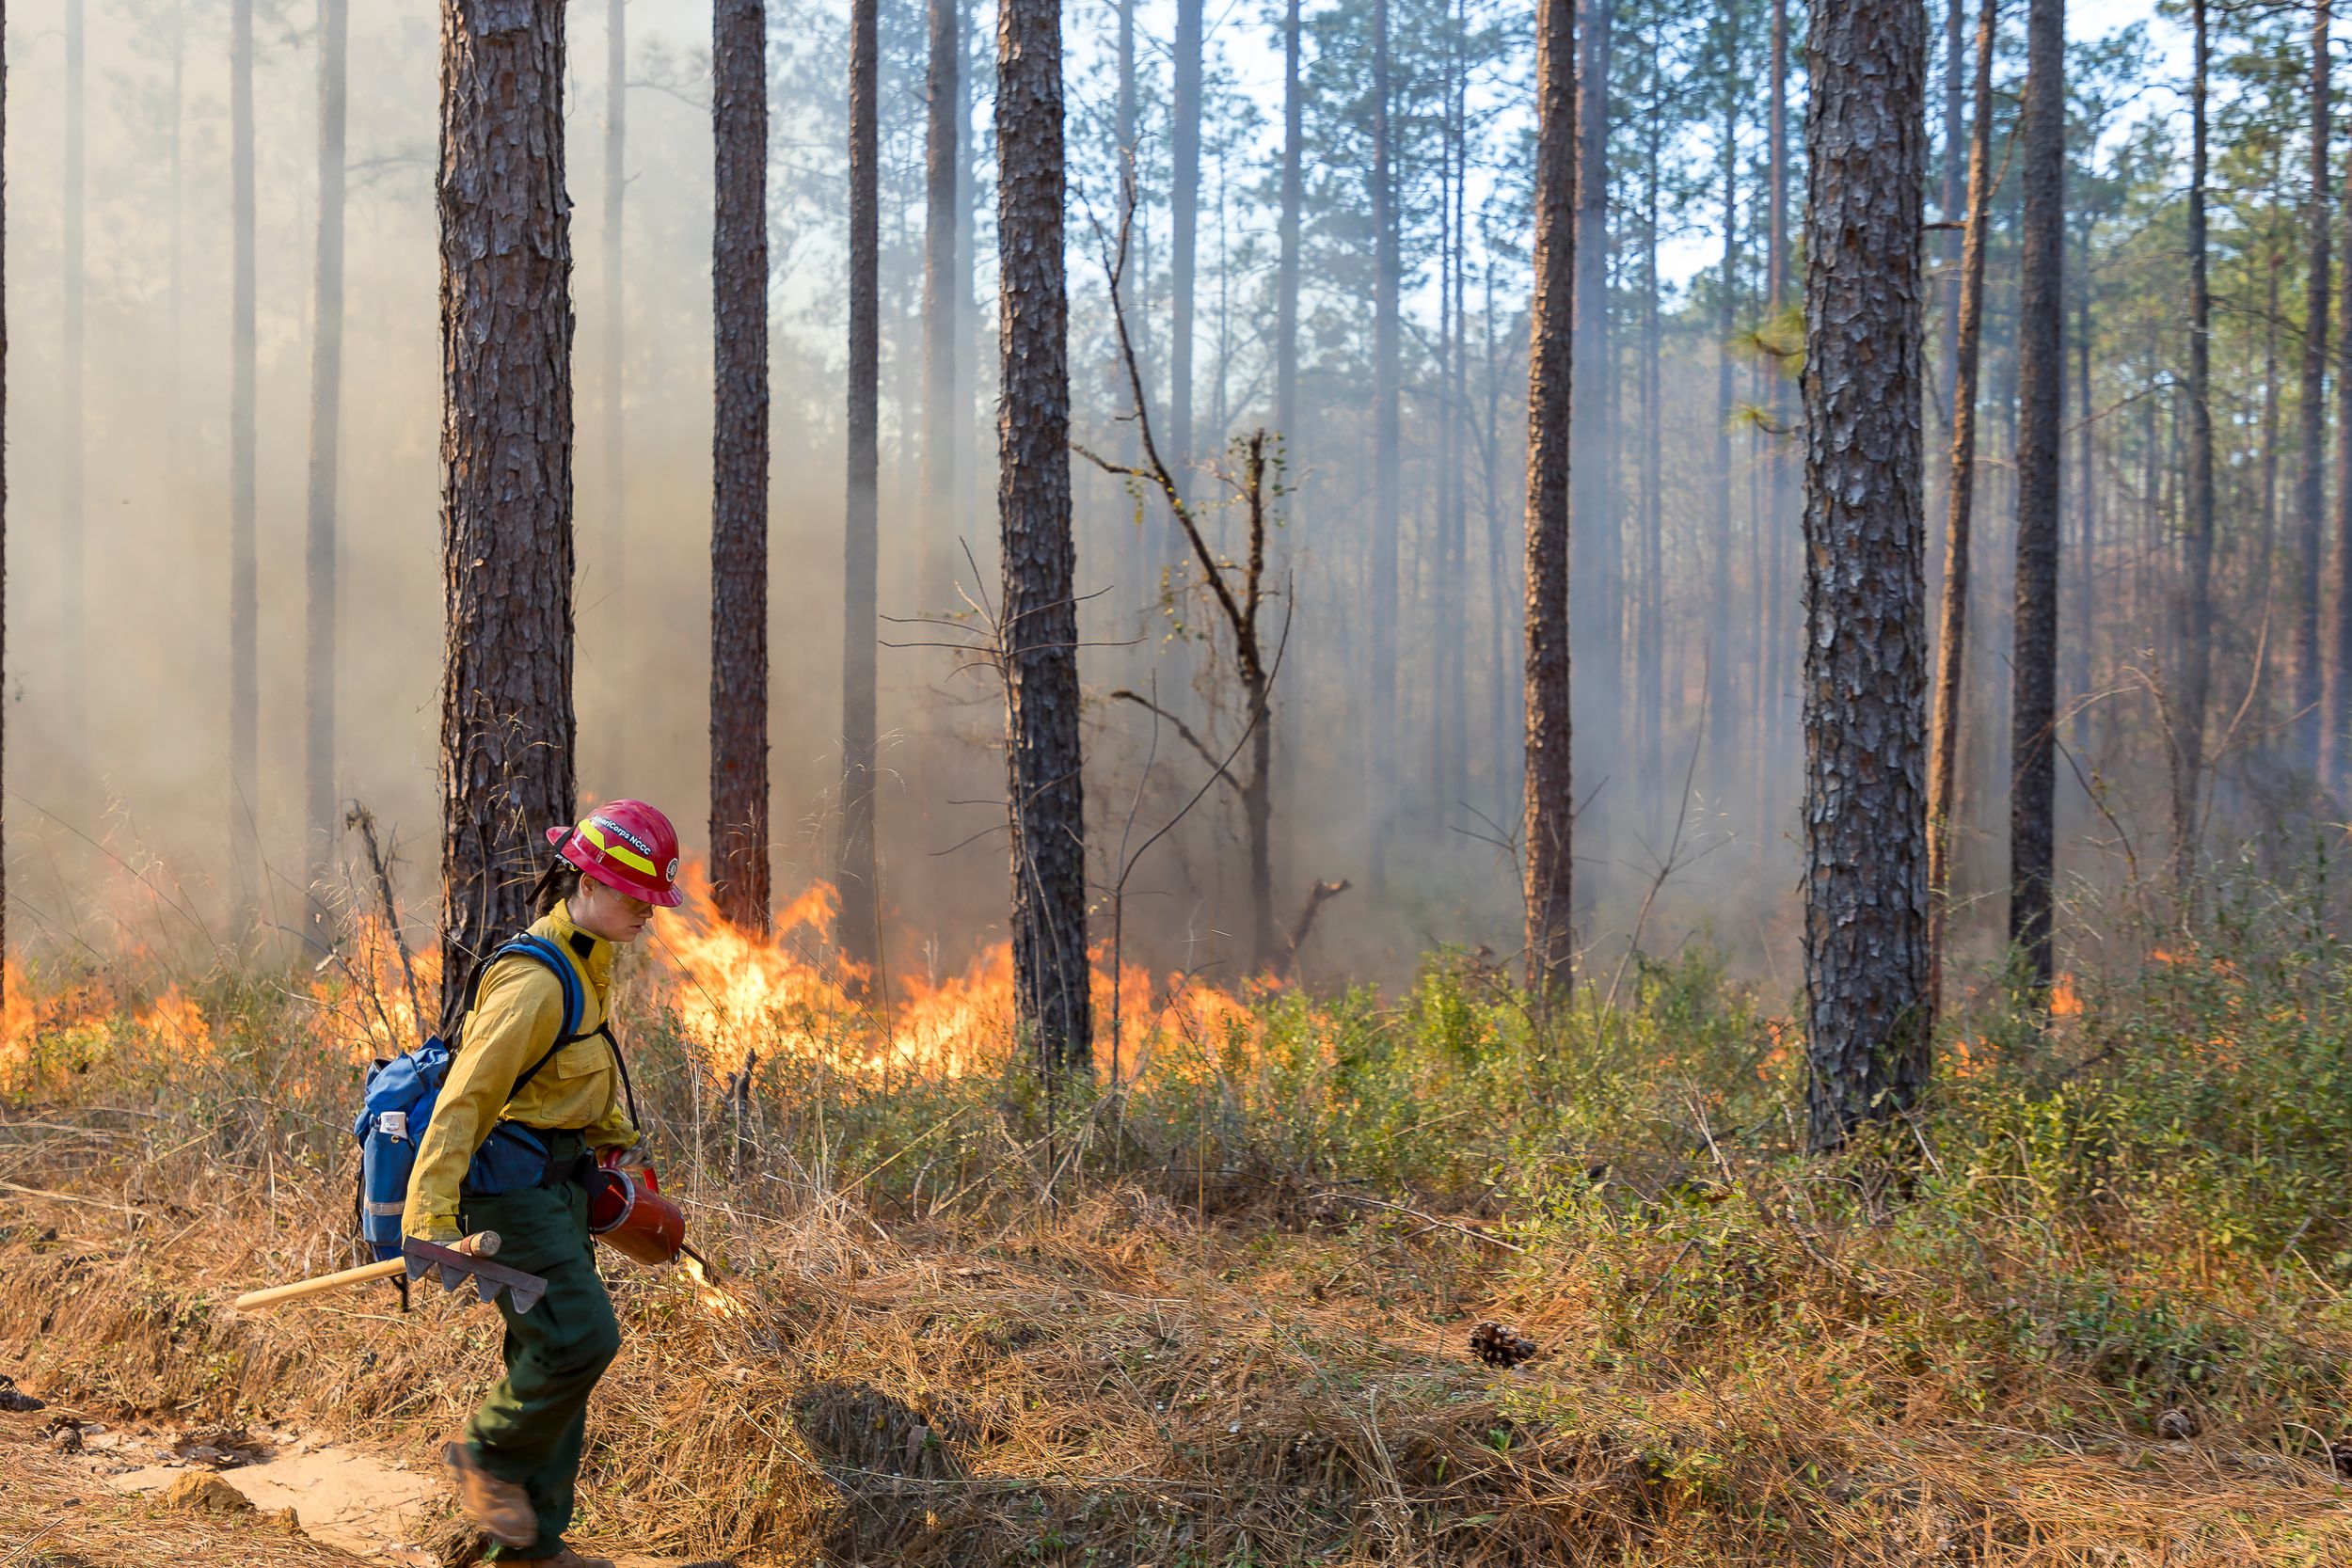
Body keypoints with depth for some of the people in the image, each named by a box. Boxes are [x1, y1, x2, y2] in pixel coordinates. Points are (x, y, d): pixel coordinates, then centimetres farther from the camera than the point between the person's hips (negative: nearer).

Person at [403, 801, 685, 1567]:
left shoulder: (594, 960, 9)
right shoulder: (536, 982, -22)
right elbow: (466, 1097, -26)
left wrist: (613, 1138, 33)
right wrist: (432, 1213, -31)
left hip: (560, 1183, 10)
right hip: (510, 1182, -10)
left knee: (553, 1349, 10)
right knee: (579, 1335, -16)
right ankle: (487, 1454, 7)